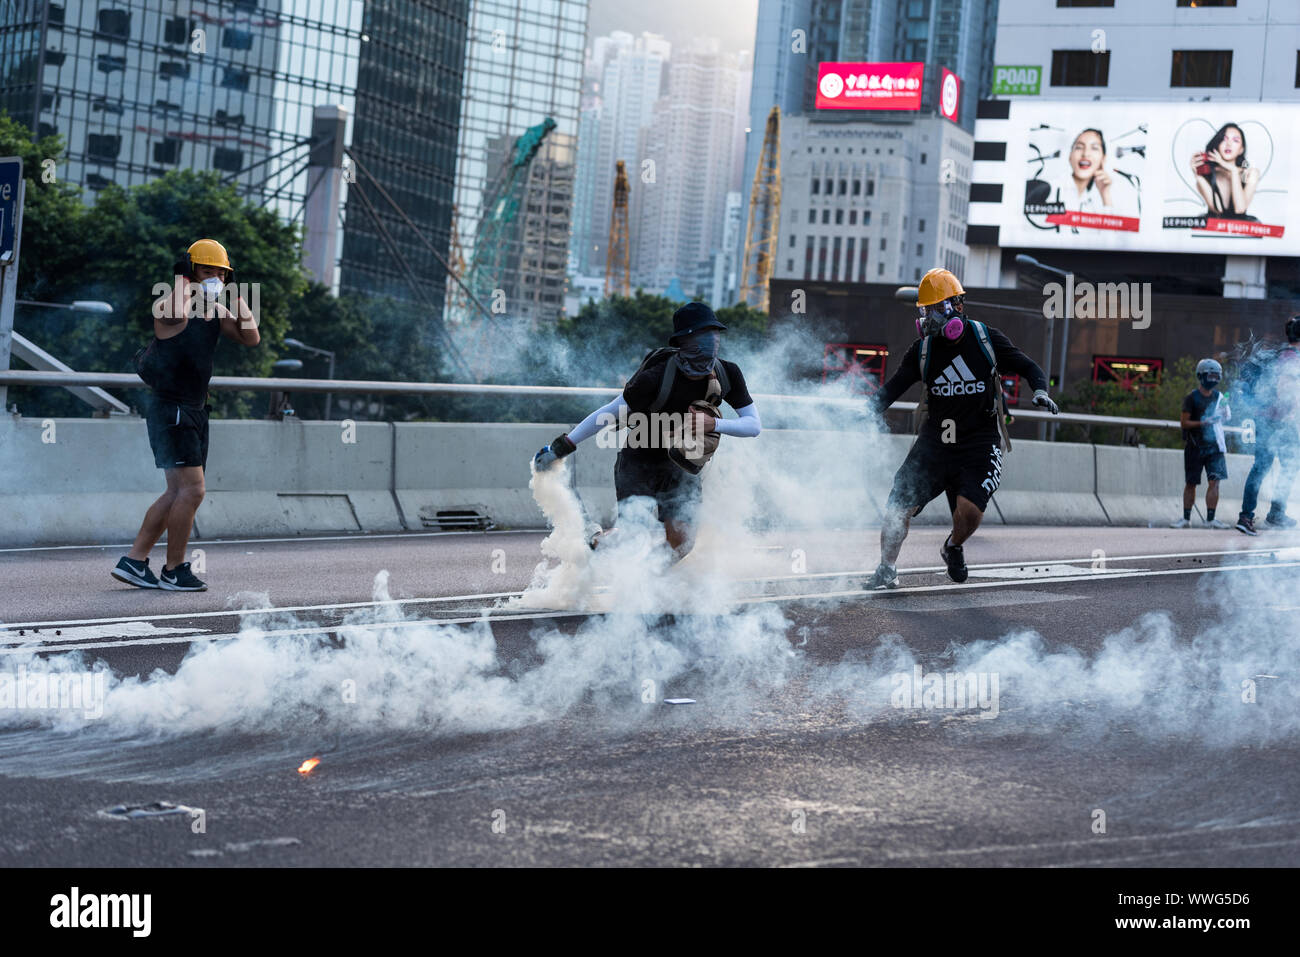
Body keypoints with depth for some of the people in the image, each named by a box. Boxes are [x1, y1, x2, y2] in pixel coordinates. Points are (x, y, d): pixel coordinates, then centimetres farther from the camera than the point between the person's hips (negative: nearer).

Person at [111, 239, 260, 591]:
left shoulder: (216, 311, 12)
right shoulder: (168, 307, -12)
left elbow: (250, 338, 5)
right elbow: (176, 312, -37)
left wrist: (240, 303, -4)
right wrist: (184, 280, -20)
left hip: (194, 410, 9)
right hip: (169, 410, -9)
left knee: (178, 492, 12)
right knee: (192, 489, -11)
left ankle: (134, 561, 18)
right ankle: (174, 570, 0)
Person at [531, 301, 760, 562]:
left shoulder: (728, 374, -13)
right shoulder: (656, 378, -26)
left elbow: (754, 425, -10)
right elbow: (611, 414, -18)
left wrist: (715, 424, -30)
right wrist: (563, 446, -15)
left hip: (682, 465, 4)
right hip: (640, 462, -4)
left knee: (681, 543, -11)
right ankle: (596, 543, 21)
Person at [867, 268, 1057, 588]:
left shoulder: (986, 339, -4)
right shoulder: (923, 349, 1)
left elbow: (1028, 367, 4)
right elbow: (893, 388, 3)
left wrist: (1040, 391, -16)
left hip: (980, 444, -2)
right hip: (934, 442, 2)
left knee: (969, 510, -21)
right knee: (898, 508, -8)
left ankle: (954, 548, 13)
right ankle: (887, 569, 11)